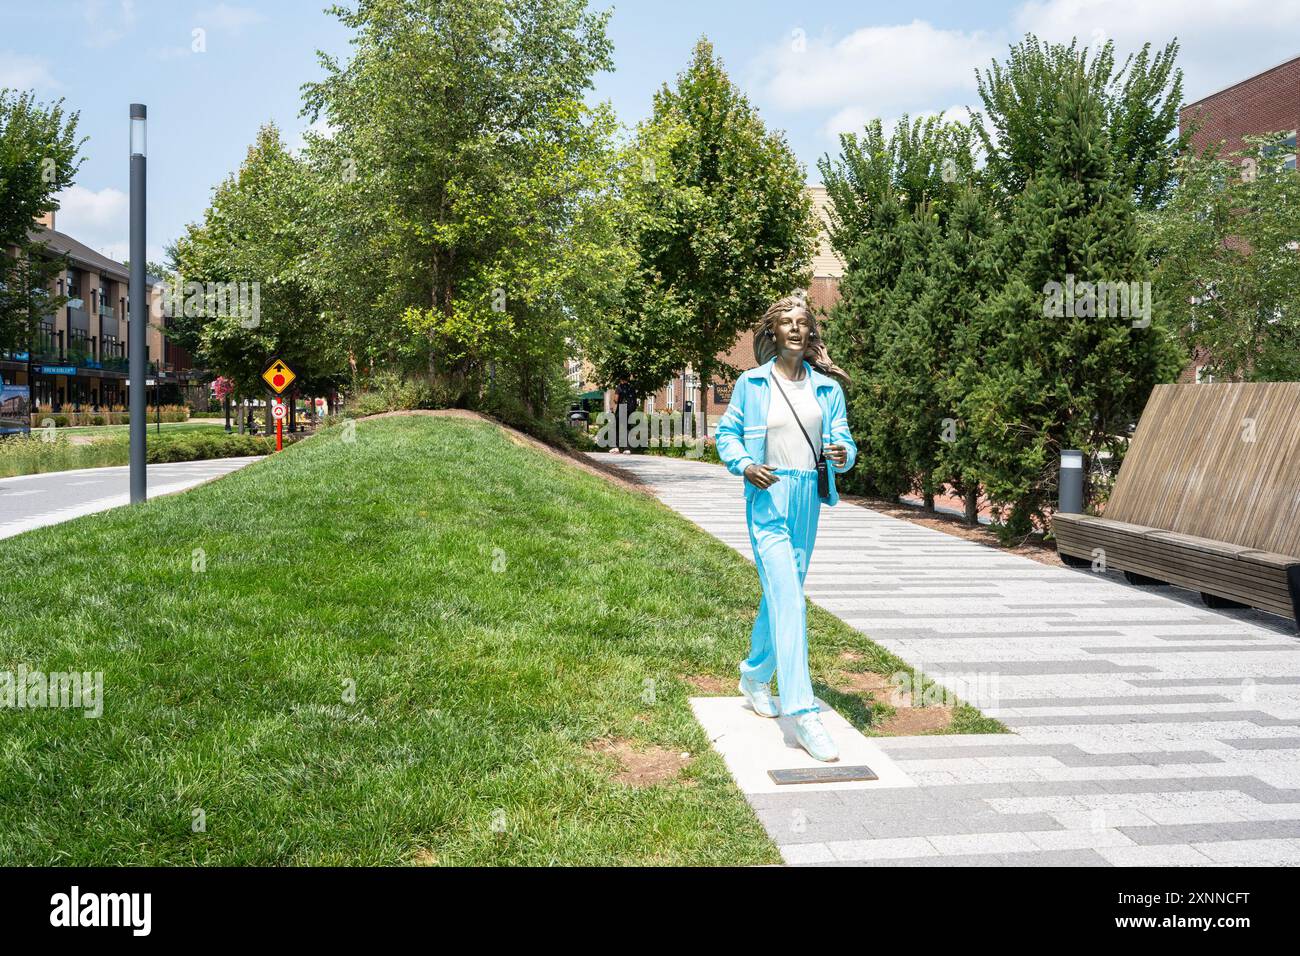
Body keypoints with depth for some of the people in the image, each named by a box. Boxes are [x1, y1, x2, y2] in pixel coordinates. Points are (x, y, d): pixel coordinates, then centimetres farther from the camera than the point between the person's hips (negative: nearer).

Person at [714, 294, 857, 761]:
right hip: (768, 497, -5)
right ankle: (802, 713, -17)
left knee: (782, 594, 17)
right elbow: (726, 433, 8)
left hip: (809, 499, 5)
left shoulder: (827, 387, 8)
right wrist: (744, 465, -11)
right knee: (788, 600, -15)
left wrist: (844, 455, -16)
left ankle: (755, 676, 39)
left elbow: (842, 440, 7)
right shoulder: (751, 383, 1)